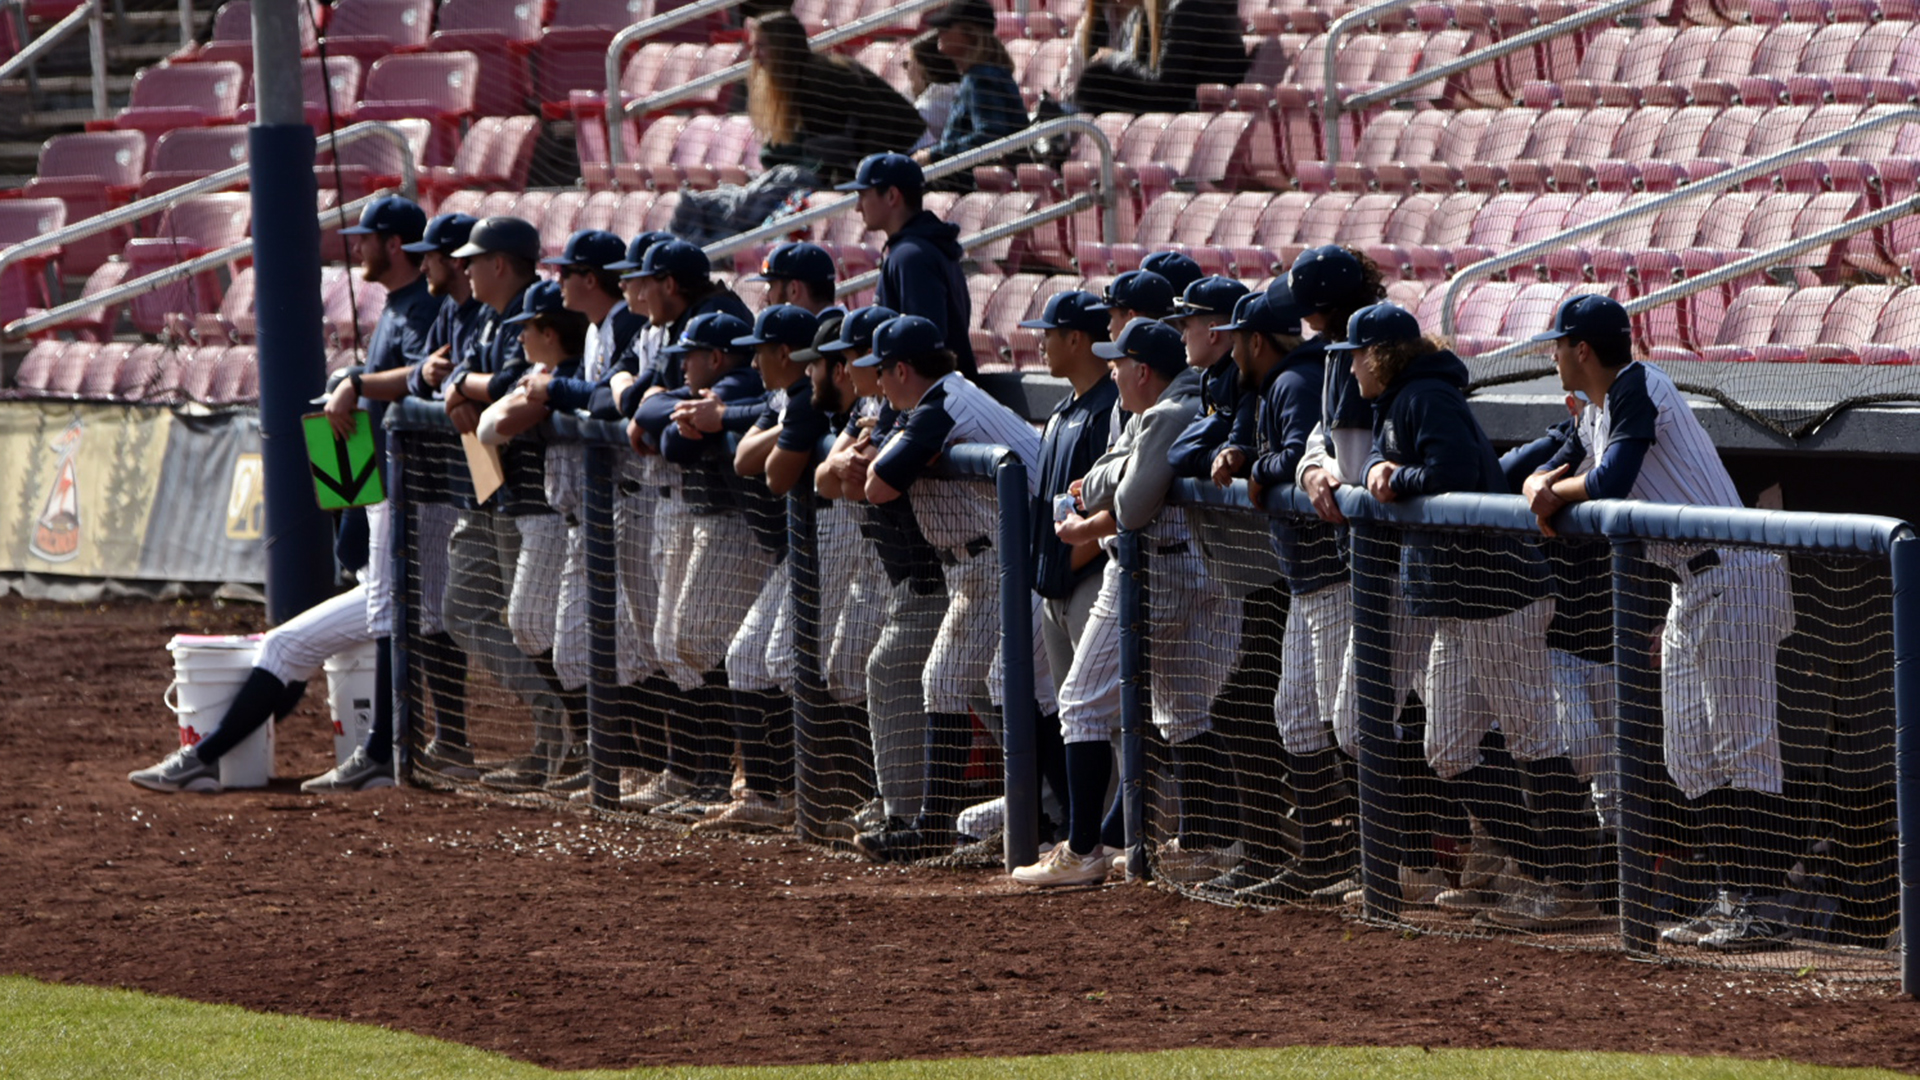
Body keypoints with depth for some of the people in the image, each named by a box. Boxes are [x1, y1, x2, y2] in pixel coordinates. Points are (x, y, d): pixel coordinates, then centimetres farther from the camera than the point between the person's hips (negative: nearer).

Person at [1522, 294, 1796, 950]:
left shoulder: (1637, 390, -13)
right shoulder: (1596, 411, 17)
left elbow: (1610, 484, -23)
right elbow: (1553, 475, 22)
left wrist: (1558, 493, -3)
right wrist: (1541, 488, -2)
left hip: (1733, 578, -11)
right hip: (1693, 589, 11)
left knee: (1742, 748, -12)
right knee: (1692, 757, 11)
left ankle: (1759, 910, -14)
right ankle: (1730, 902, 14)